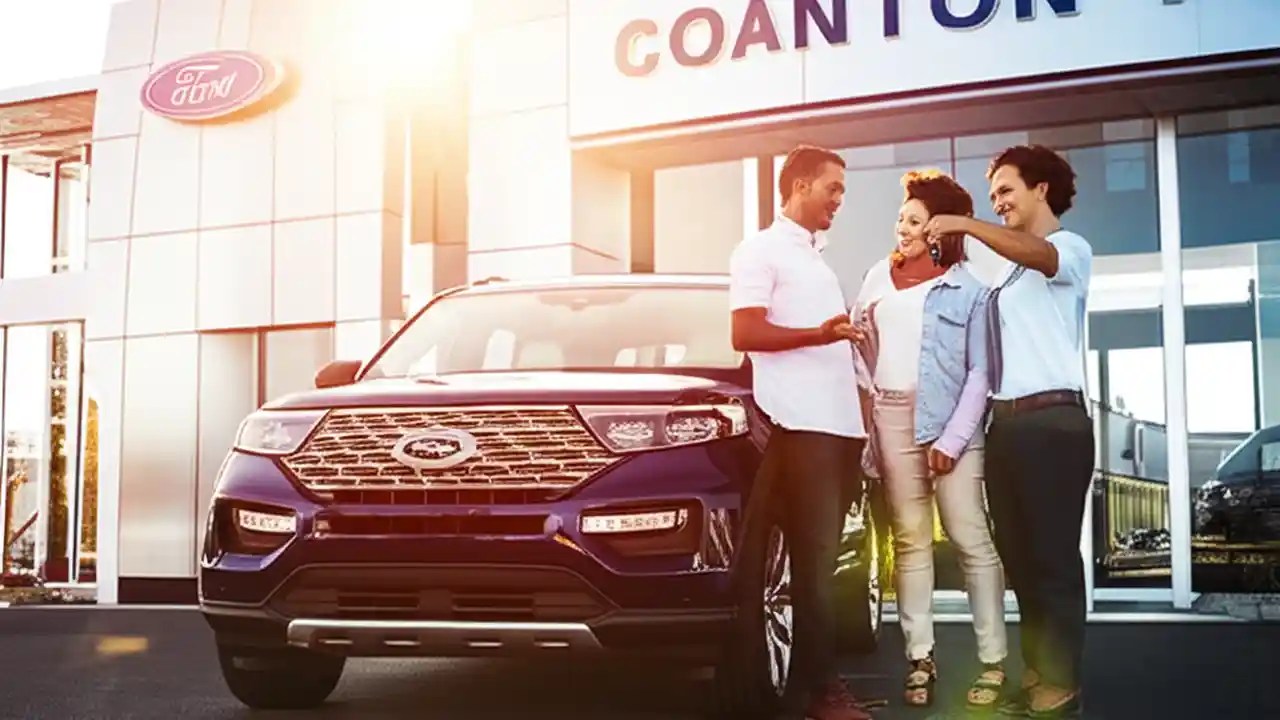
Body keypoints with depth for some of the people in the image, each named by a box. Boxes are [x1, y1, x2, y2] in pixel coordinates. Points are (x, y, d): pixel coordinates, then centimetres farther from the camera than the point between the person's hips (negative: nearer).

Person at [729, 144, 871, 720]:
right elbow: (745, 334, -13)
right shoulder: (762, 249, -2)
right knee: (813, 561, -8)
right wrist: (819, 333, -25)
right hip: (802, 426, -9)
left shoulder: (816, 256, 24)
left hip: (839, 425, 9)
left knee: (822, 558, 9)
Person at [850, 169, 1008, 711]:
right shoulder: (880, 276, 12)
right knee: (910, 539, 5)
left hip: (948, 419, -4)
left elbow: (980, 371, -3)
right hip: (892, 418, 4)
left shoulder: (968, 289, 1)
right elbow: (860, 341, 19)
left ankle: (993, 661, 0)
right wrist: (867, 395, 6)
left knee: (970, 539, -5)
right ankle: (920, 658, 8)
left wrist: (953, 439, -11)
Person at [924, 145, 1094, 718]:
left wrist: (965, 225, -32)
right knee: (1018, 554, 11)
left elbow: (1039, 256, -26)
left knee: (1053, 554, -4)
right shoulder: (1008, 270, 23)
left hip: (1052, 419, -8)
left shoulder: (1070, 250, -1)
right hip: (1005, 420, 8)